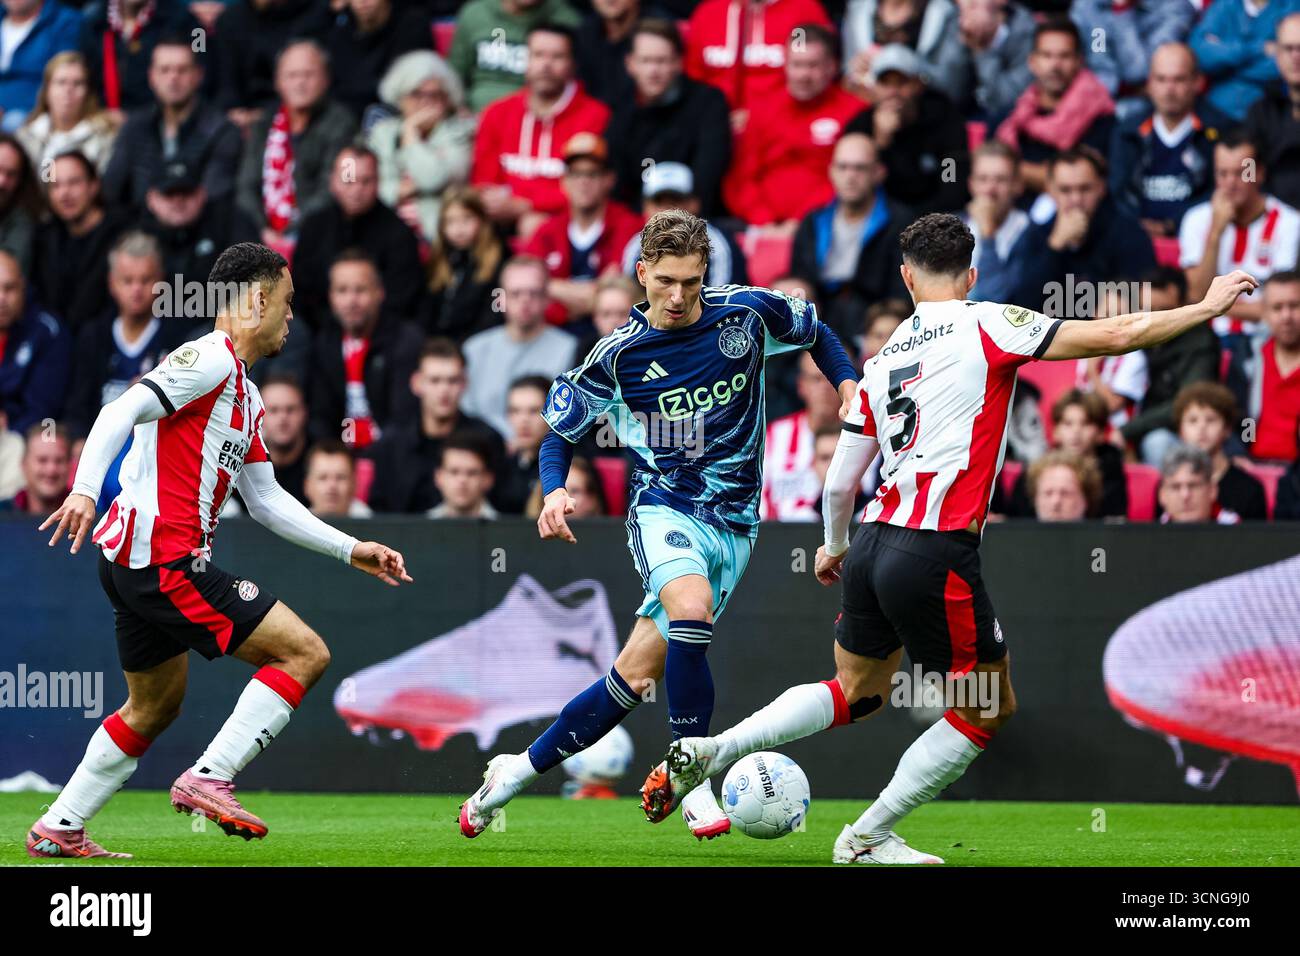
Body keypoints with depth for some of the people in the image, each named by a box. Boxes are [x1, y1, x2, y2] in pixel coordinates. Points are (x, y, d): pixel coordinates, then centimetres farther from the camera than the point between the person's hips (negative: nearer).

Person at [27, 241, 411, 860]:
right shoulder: (211, 359, -9)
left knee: (155, 706, 24)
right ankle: (208, 779, -14)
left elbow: (267, 501, 25)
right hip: (163, 559, -11)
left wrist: (351, 550, 22)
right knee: (305, 653, -11)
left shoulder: (244, 393, 21)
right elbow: (122, 412, -20)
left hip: (135, 562, 11)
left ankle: (58, 831, 27)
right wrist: (85, 489, -33)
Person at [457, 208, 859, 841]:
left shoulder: (749, 312, -3)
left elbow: (816, 334, 18)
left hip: (733, 522, 2)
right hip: (664, 507, -2)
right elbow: (560, 432, 5)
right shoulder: (618, 355, -7)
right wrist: (554, 491, -14)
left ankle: (518, 771, 15)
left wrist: (850, 391, 2)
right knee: (691, 609, -35)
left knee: (636, 675, -2)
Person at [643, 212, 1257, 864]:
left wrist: (834, 546, 37)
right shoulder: (987, 326, -3)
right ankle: (867, 839, 14)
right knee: (990, 709, 11)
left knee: (855, 694, 25)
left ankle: (707, 752, 14)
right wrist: (1207, 307, 2)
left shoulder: (882, 362, 14)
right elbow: (1112, 335, -9)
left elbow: (840, 482, 17)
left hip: (876, 542, 7)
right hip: (937, 556, -7)